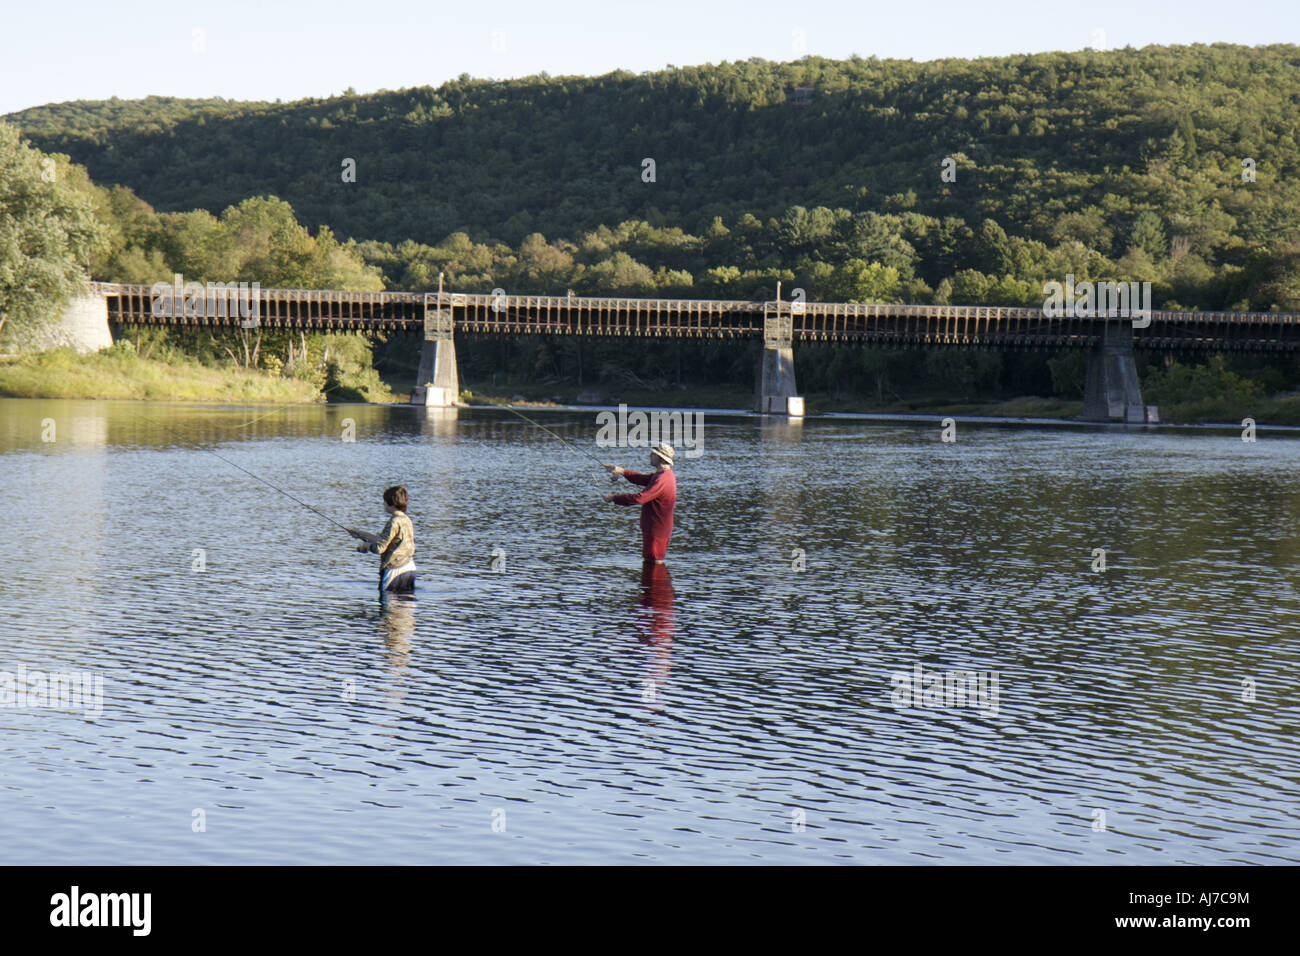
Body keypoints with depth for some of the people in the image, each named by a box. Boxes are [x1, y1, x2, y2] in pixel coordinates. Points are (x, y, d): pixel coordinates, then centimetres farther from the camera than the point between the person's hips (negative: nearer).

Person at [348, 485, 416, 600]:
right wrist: (360, 534, 28)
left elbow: (379, 548, -20)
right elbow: (383, 539, 22)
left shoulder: (394, 522, -17)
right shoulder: (407, 520, 11)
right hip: (410, 569, 9)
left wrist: (364, 546, 1)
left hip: (394, 571, -9)